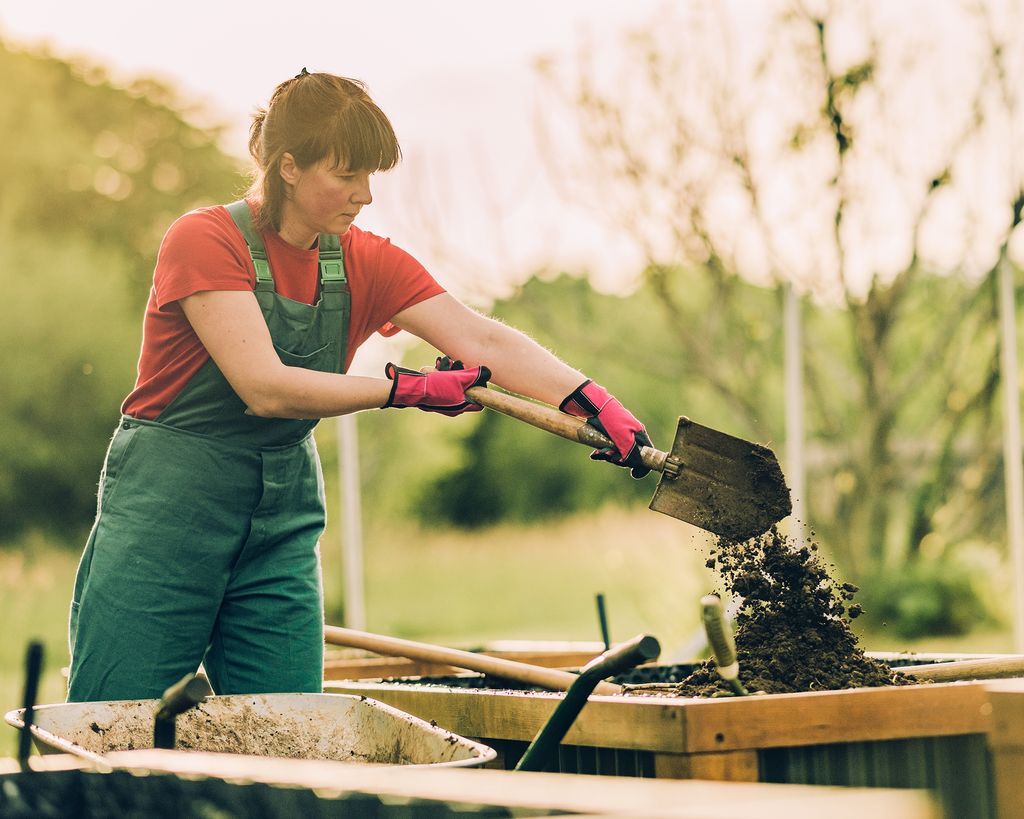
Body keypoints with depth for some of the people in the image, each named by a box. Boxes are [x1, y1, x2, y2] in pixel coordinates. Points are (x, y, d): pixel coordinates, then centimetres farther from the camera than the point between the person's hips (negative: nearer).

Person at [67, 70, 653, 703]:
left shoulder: (366, 264, 3)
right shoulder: (203, 241, -14)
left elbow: (486, 342, -9)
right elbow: (264, 387, -23)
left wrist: (595, 402, -23)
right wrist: (406, 390, -20)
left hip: (284, 521, 5)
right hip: (166, 512, -5)